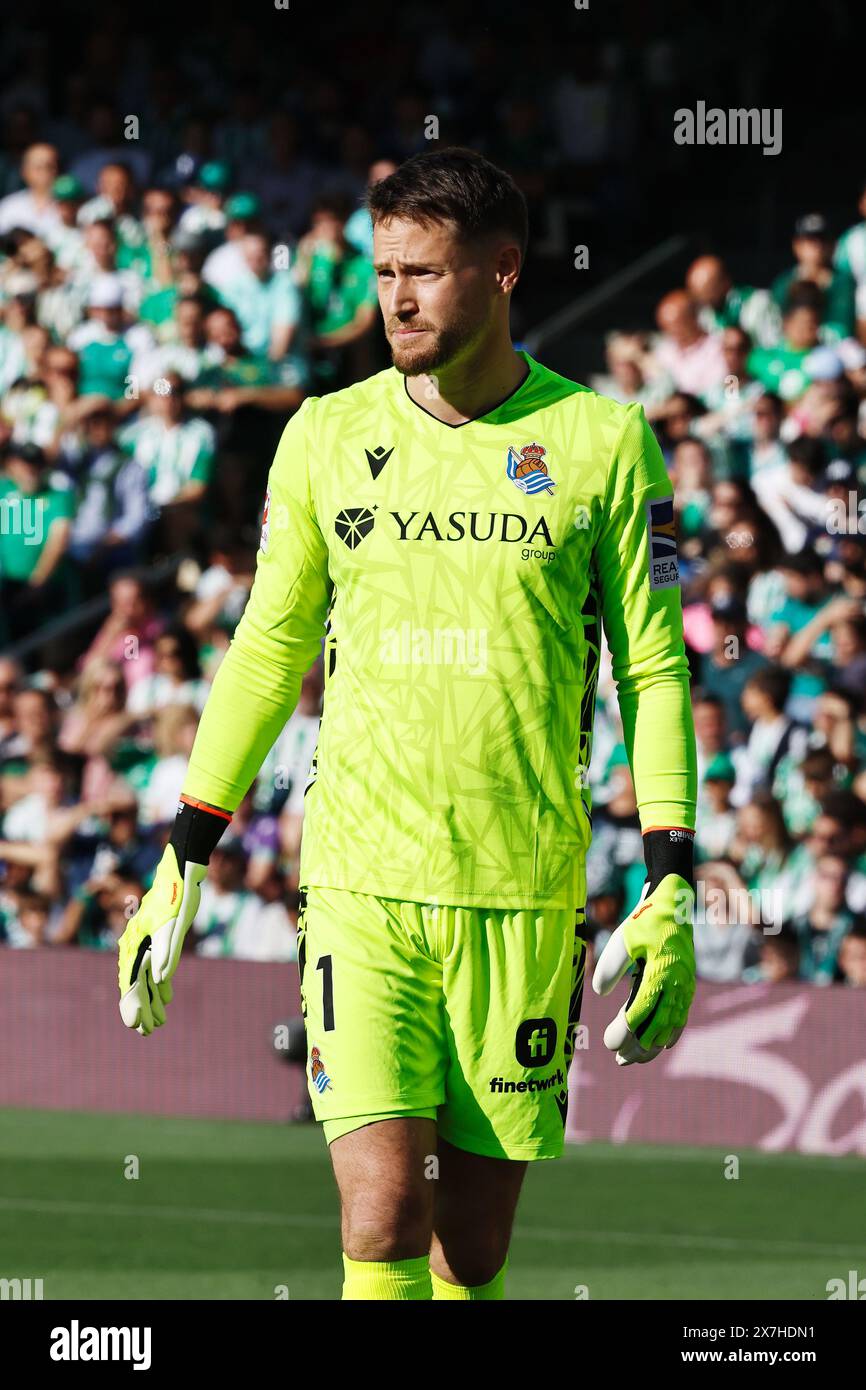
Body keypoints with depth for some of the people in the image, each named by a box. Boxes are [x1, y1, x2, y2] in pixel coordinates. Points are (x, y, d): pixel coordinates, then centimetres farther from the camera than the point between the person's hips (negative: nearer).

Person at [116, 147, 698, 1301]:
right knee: (381, 1218, -13)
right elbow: (269, 650, 15)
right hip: (360, 888, 1)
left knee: (473, 1244, 4)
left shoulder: (605, 441, 1)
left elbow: (654, 668, 3)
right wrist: (183, 861, 13)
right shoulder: (326, 437, 6)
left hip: (524, 899, -1)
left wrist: (671, 893, -4)